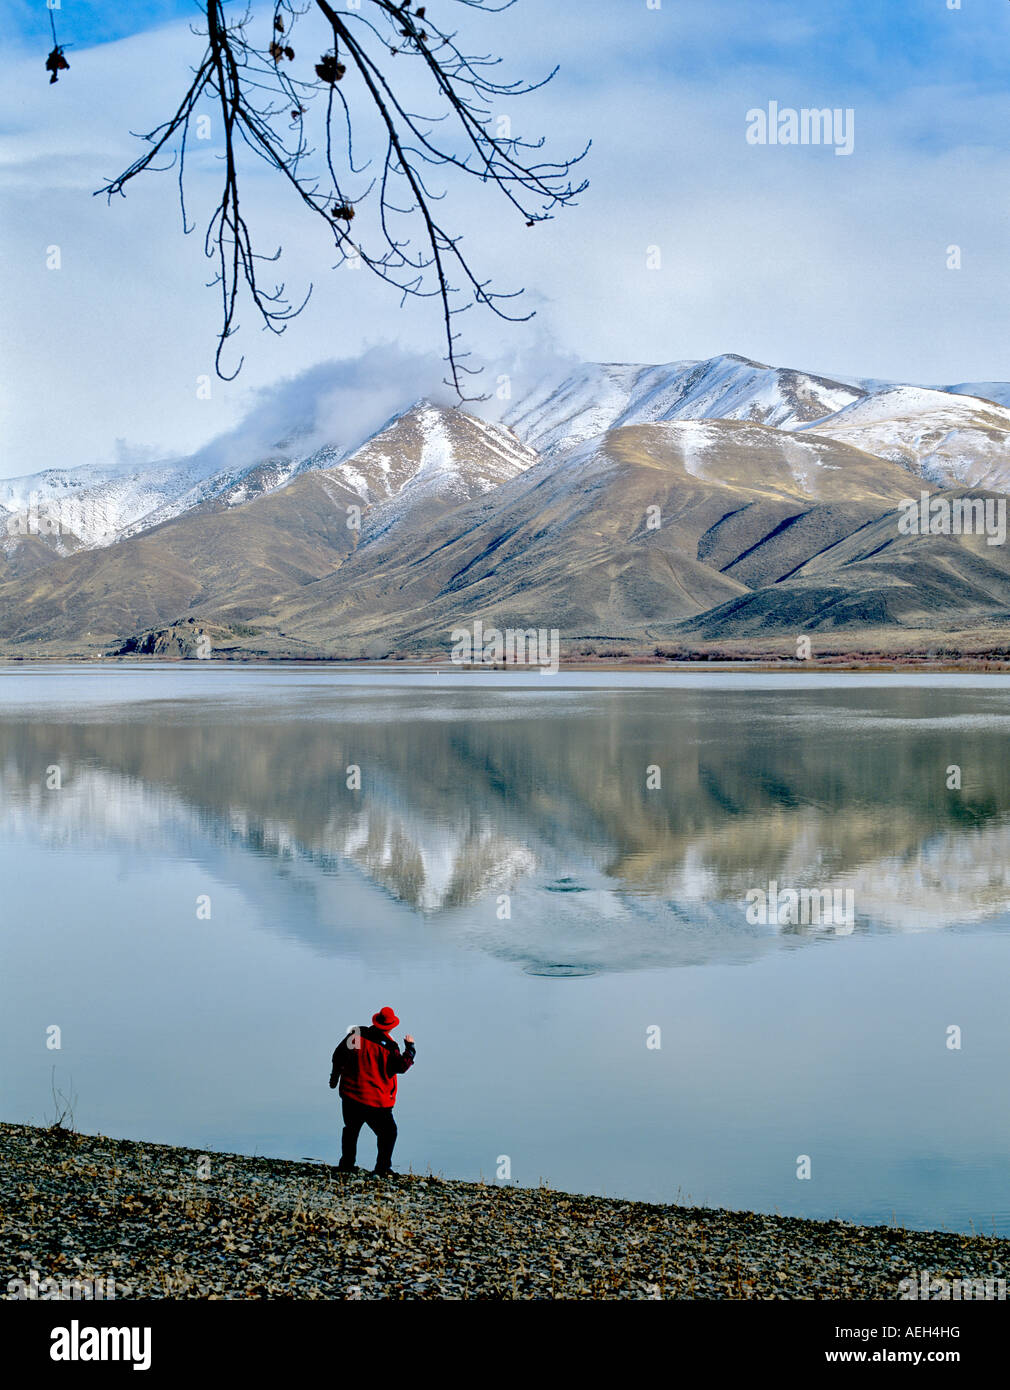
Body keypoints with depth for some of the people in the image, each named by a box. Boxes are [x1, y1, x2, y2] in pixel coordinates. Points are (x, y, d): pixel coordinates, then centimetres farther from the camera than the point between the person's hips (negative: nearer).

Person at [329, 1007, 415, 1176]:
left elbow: (338, 1056, 10)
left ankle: (346, 1164, 25)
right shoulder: (388, 1046, -14)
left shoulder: (356, 1035, 0)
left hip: (350, 1095, 5)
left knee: (351, 1129, 22)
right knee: (388, 1132, 9)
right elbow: (402, 1066, -14)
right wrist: (409, 1047, 0)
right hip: (376, 1101, -5)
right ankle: (382, 1168, 6)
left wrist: (334, 1076, 25)